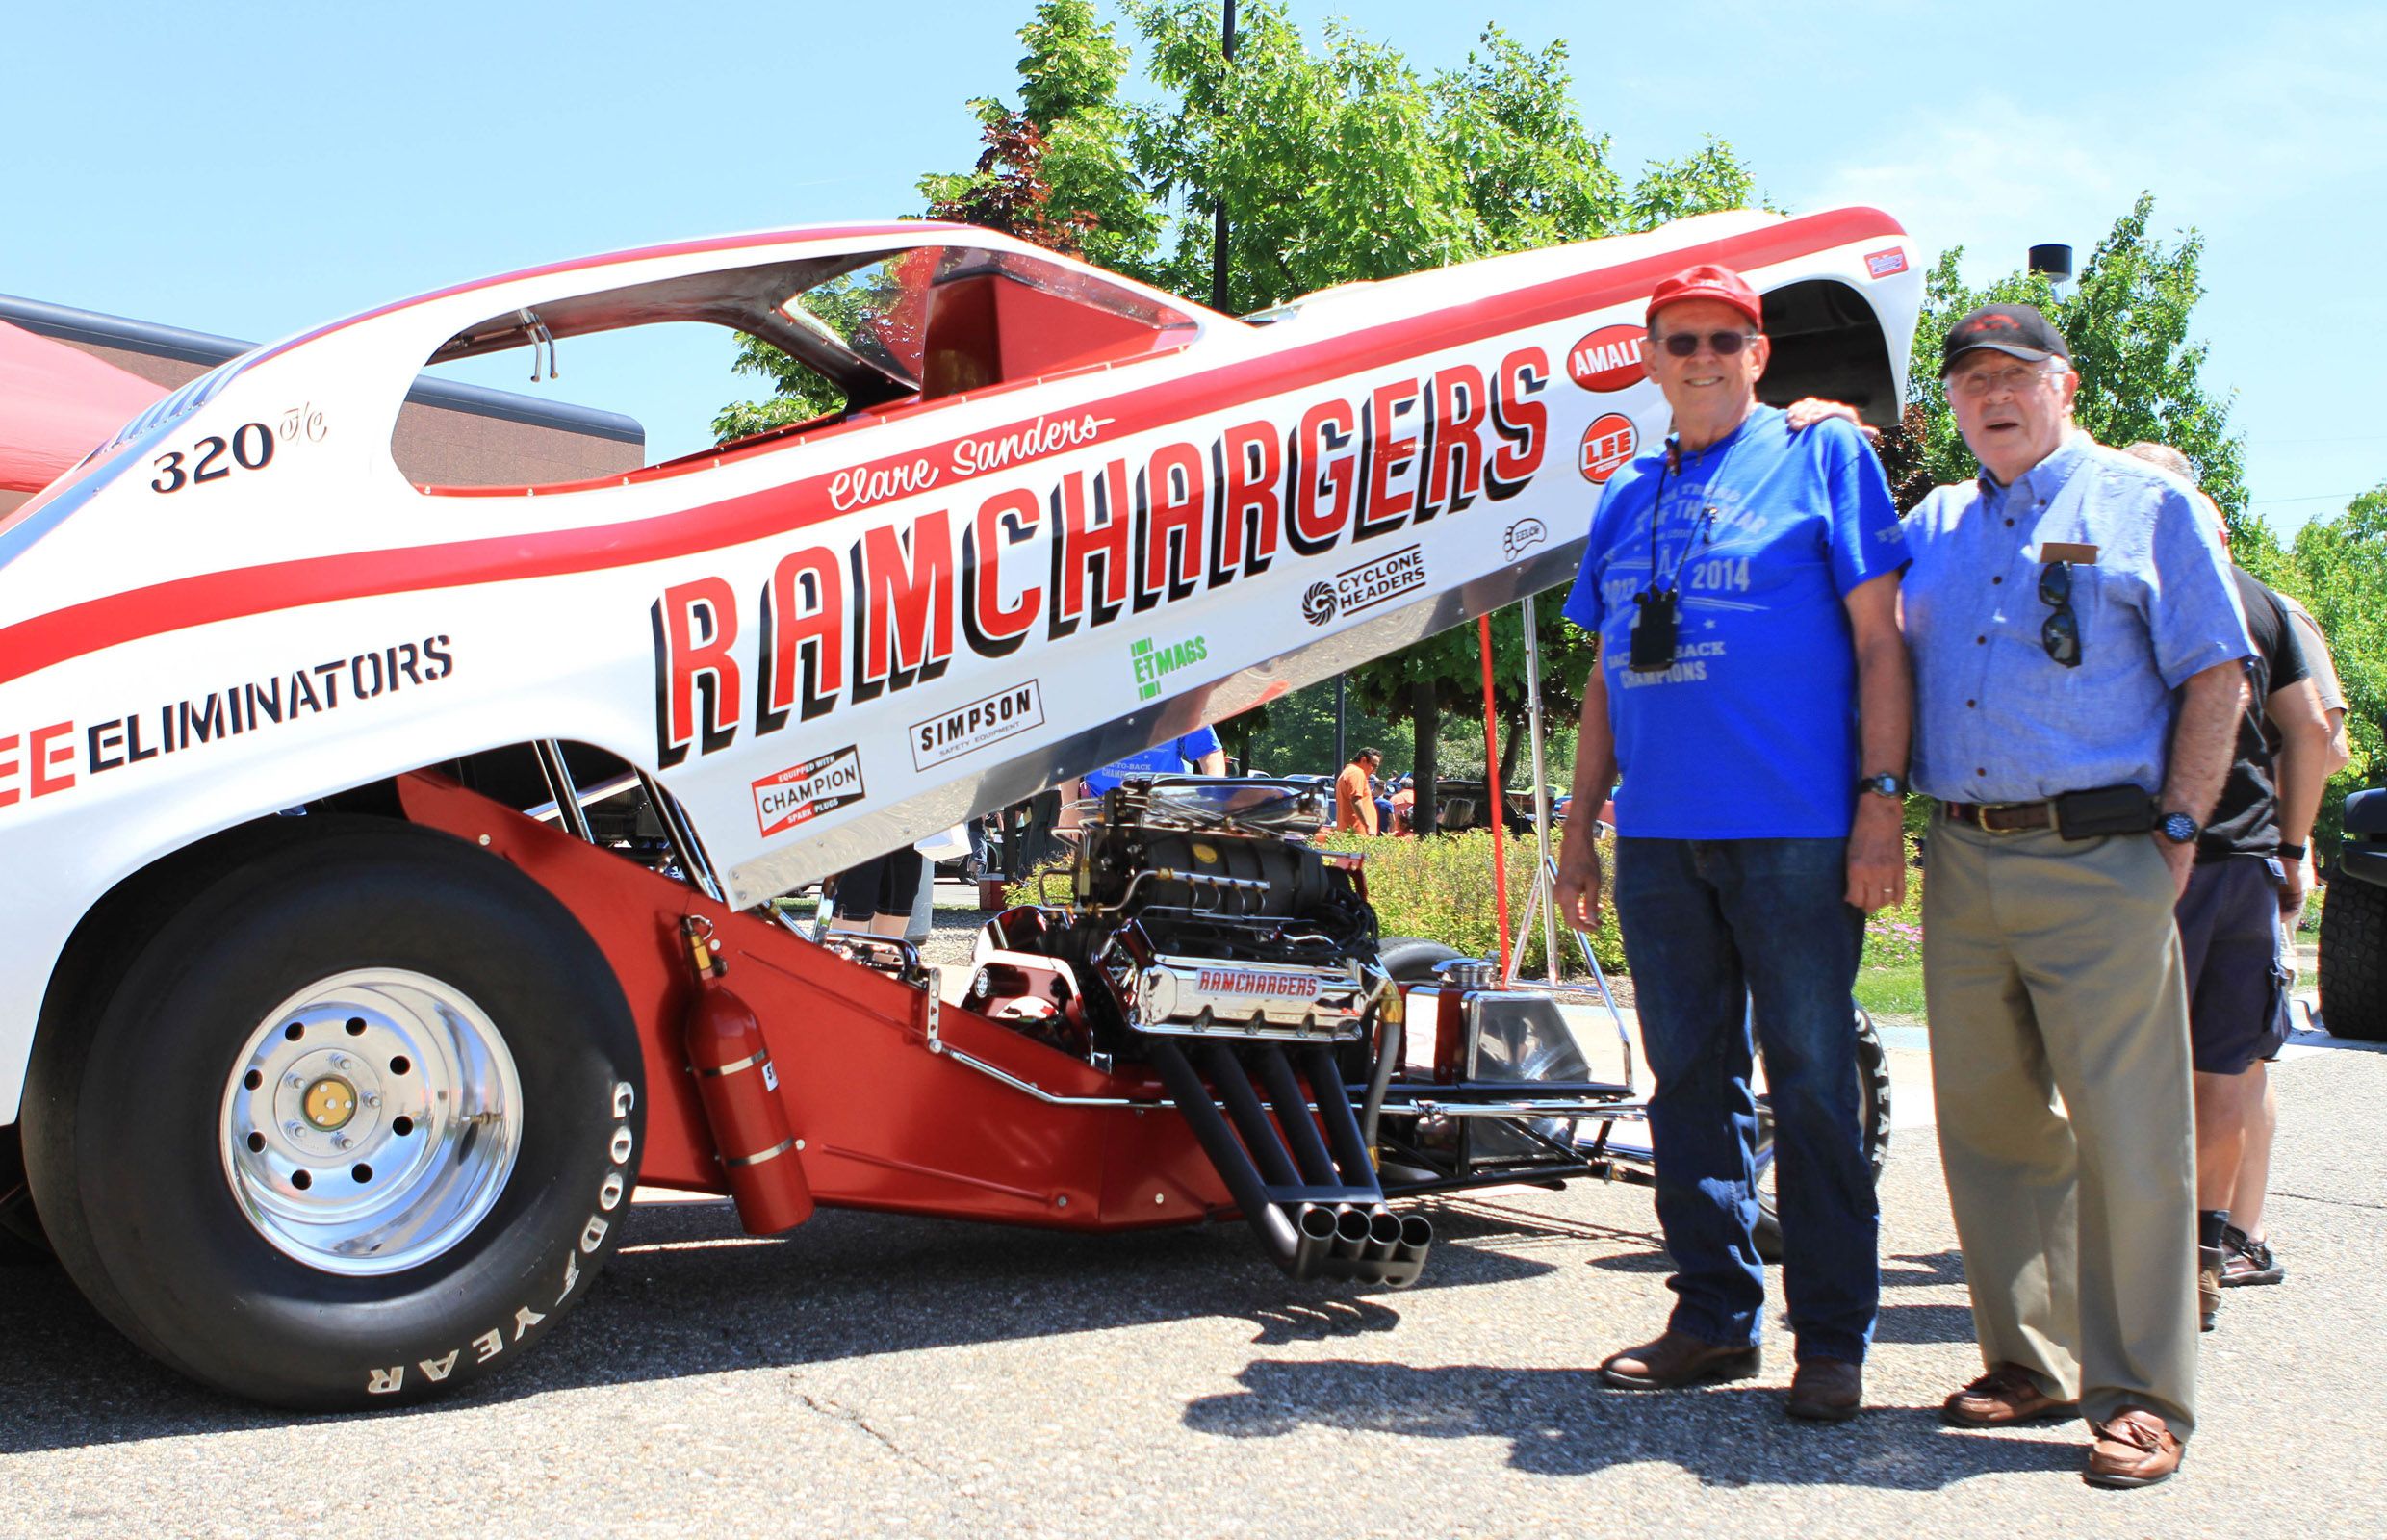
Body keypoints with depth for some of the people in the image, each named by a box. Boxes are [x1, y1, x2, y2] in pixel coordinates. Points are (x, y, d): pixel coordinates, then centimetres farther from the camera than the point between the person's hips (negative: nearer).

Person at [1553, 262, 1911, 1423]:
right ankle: (1714, 1317, 20)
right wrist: (1580, 824, 15)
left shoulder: (1822, 457, 4)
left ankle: (1832, 1339, 9)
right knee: (1689, 1079, 9)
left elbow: (1878, 639, -2)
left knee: (1811, 1085, -1)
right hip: (1658, 836, 5)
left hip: (1795, 829, -5)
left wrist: (1880, 799, -10)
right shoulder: (1628, 498, 18)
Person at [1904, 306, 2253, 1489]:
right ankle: (2029, 1361, 20)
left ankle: (2139, 1394, 4)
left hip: (2098, 859, -5)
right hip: (1963, 861, 5)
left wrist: (2177, 829, -6)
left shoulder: (2147, 505, 5)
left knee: (2125, 1130, -4)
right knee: (1989, 1123, 9)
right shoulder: (1932, 527, 18)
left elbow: (2216, 678, 2)